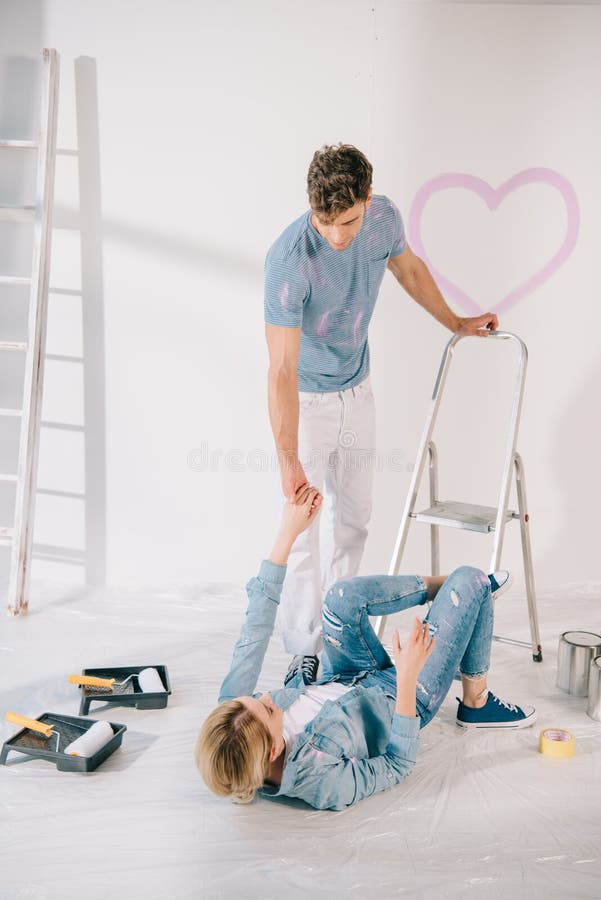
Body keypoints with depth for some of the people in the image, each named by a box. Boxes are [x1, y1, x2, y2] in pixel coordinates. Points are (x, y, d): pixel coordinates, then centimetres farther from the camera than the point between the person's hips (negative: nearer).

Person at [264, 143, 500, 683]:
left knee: (354, 516, 15)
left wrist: (454, 323, 20)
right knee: (302, 528, -6)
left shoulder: (384, 218, -16)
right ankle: (304, 653, 6)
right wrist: (289, 463, -40)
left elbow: (408, 267, 9)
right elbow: (282, 369, -36)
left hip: (357, 388, 6)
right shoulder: (290, 260, -34)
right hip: (305, 398, -6)